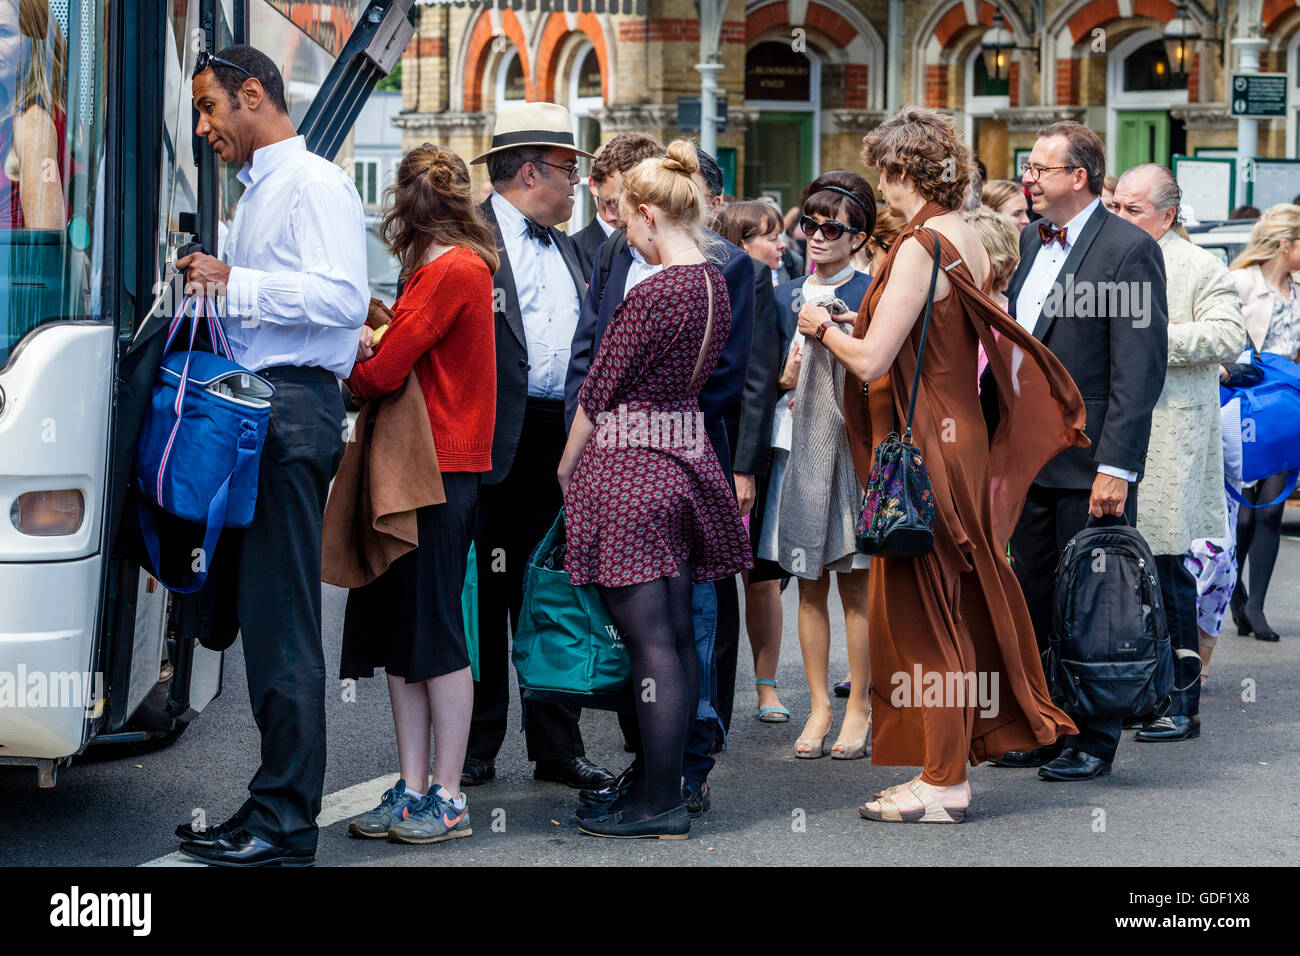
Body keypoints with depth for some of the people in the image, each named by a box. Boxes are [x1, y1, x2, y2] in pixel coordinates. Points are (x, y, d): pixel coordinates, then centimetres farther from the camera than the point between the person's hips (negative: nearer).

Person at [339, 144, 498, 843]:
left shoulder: (453, 269, -13)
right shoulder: (429, 269, 18)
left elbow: (385, 372, -18)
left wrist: (356, 376, 2)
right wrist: (369, 344, -4)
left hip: (441, 468, -10)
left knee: (435, 634, -4)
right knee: (396, 631, 10)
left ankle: (447, 799, 2)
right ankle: (413, 788, 15)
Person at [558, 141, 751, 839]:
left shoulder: (652, 294, -17)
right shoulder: (714, 283, 8)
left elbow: (597, 395, -11)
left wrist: (563, 473, 1)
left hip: (629, 467, -9)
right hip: (687, 460, 9)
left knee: (649, 641, -6)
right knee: (677, 635, 11)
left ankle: (658, 805, -4)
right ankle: (666, 789, 17)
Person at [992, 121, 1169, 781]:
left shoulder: (1129, 249, -11)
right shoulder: (1031, 243, 13)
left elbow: (1141, 368, -16)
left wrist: (1115, 466, -20)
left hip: (1088, 464, -7)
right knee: (1034, 604, 11)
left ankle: (1092, 742, 11)